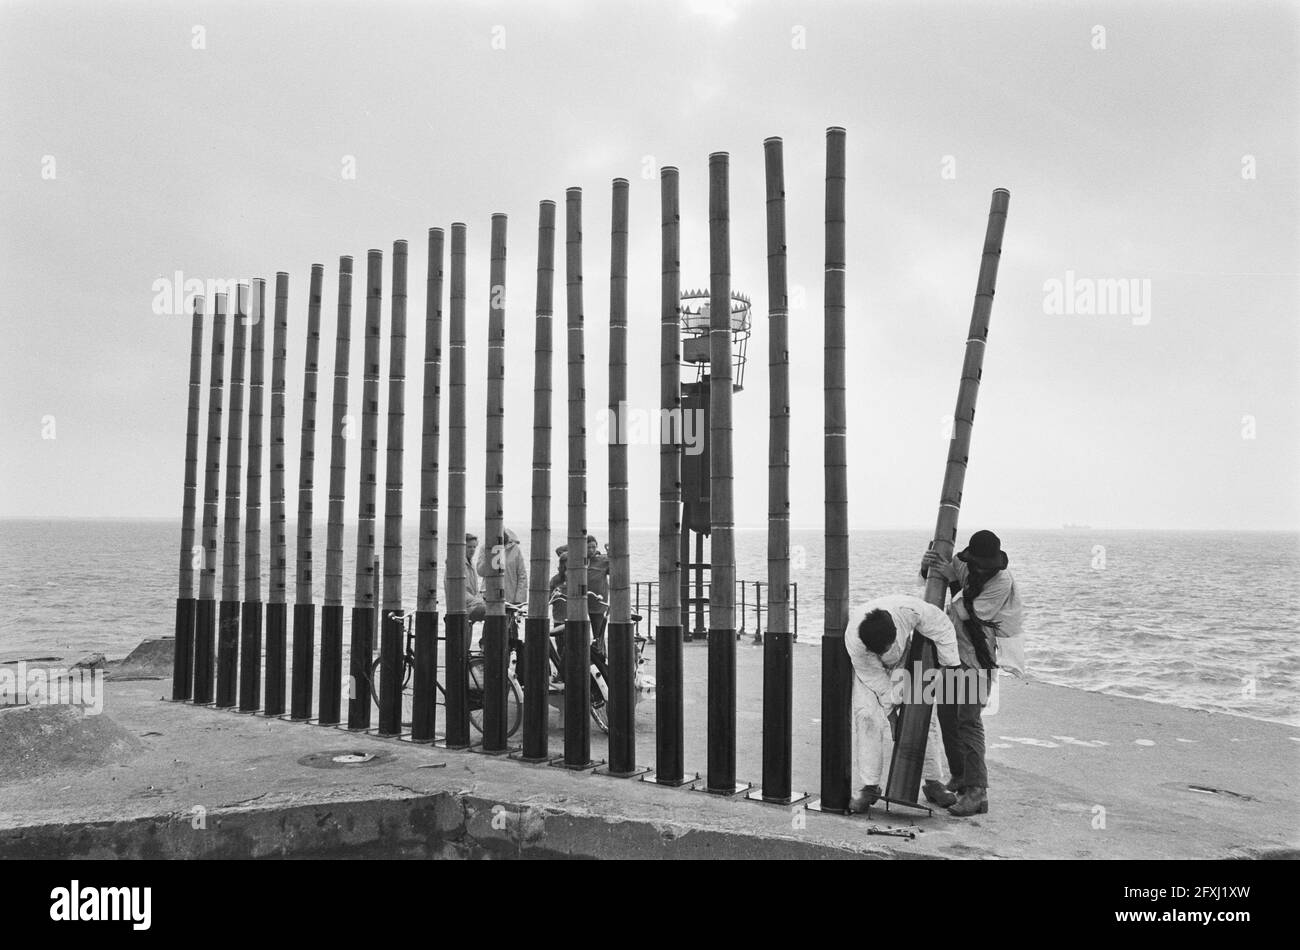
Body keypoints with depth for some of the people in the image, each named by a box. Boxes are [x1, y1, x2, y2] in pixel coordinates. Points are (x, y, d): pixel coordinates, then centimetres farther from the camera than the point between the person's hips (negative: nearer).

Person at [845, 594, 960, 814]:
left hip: (904, 658, 2)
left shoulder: (911, 609, -40)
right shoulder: (853, 641, -40)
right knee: (867, 715, -20)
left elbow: (944, 630, -20)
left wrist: (951, 667, -13)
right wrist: (891, 704, -20)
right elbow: (875, 678, -23)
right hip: (868, 668, -2)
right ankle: (868, 786, -10)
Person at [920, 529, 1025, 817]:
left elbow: (968, 613, -22)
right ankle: (959, 777, 28)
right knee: (947, 715, 12)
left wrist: (952, 579, -16)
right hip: (952, 649, 7)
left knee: (968, 719, -16)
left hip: (978, 656, -7)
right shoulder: (962, 565, 0)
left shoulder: (1002, 581, -18)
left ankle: (977, 791, -16)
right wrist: (927, 565, -9)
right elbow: (928, 579, 13)